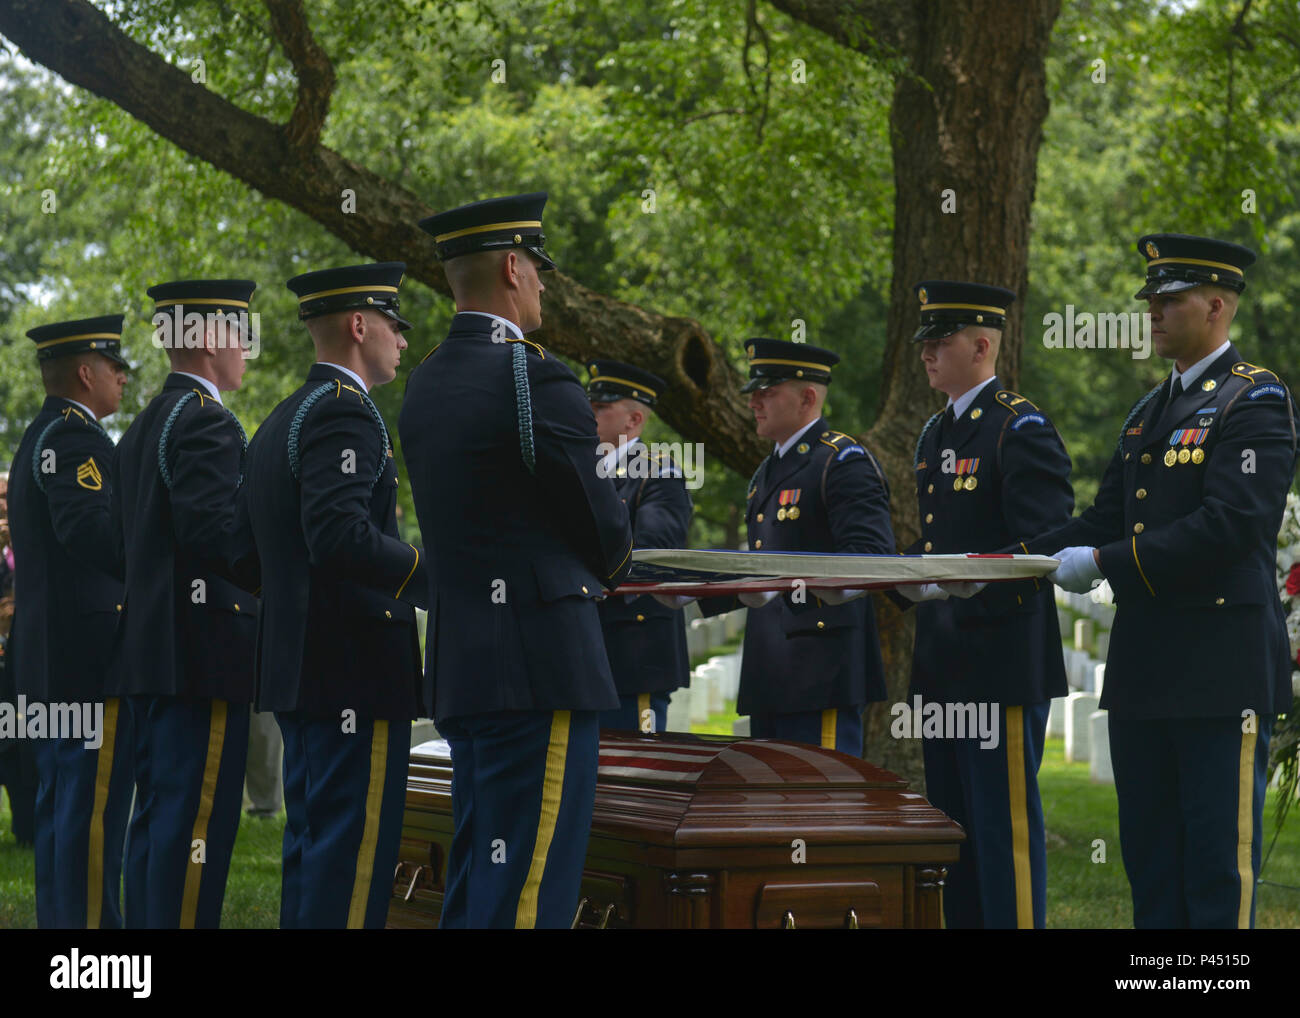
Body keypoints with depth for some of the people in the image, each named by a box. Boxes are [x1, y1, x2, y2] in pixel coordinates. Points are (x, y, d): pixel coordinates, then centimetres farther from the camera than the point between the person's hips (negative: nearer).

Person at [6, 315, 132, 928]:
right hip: (90, 653, -11)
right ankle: (90, 919, -9)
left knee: (60, 804, 13)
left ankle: (58, 918, 18)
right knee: (95, 807, -9)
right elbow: (88, 528, -27)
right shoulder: (75, 436, -13)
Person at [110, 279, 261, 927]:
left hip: (147, 652, 10)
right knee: (197, 819, -9)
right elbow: (211, 529, -23)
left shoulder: (142, 428, 19)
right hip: (203, 653, -10)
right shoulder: (206, 422, -12)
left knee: (157, 818, 12)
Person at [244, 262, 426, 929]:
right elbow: (340, 536, -25)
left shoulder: (279, 422, 18)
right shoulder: (344, 412, -13)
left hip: (297, 670, 10)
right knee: (354, 851, -9)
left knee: (310, 843, 13)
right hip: (356, 671, -10)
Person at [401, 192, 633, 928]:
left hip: (462, 666, 9)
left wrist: (585, 569, 16)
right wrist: (610, 568, 15)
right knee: (532, 892, -8)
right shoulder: (538, 379, -13)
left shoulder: (426, 385, 13)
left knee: (474, 885, 14)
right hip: (541, 666, -9)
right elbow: (605, 530, -6)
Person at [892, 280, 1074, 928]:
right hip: (942, 660, 9)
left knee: (1006, 825, -6)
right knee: (952, 823, 13)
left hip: (1002, 662, -9)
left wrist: (957, 582, -26)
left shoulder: (1022, 429, -10)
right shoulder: (936, 433, 17)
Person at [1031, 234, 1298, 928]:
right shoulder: (1147, 414, 19)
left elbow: (1232, 525, -20)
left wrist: (1104, 562, -21)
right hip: (1144, 667, 8)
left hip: (1222, 666, -8)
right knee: (1148, 859, 11)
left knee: (1219, 859, -4)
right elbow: (1106, 518, 16)